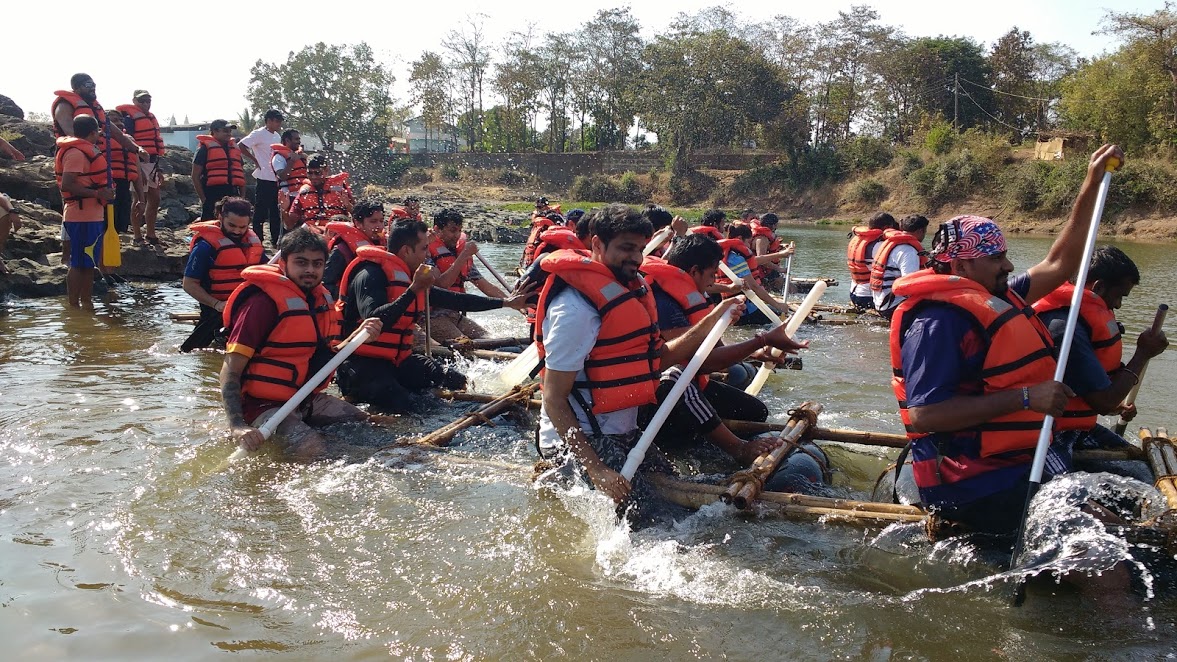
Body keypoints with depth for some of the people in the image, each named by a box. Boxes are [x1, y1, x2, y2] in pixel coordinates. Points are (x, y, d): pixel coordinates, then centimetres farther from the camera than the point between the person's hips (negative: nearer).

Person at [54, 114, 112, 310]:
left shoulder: (84, 150, 17)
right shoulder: (77, 153, -15)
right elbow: (66, 184, -24)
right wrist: (97, 193, -23)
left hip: (92, 215, 10)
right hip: (83, 216, -10)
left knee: (88, 263, 15)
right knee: (79, 264, -6)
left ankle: (86, 303, 22)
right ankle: (73, 305, -2)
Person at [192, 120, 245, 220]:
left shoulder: (234, 148, 17)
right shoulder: (205, 148, -1)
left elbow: (241, 174, 22)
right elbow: (195, 176, -4)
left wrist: (242, 196, 12)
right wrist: (203, 199, -9)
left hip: (232, 196, 6)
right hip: (212, 197, -6)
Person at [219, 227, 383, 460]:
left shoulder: (320, 298, 8)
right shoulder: (264, 302, -17)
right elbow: (230, 372, -20)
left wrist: (359, 336, 0)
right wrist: (238, 426, -34)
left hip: (307, 401, 9)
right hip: (265, 405, -9)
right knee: (314, 450, -30)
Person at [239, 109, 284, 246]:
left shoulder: (277, 136, 15)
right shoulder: (259, 134, -8)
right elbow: (241, 146, -14)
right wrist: (255, 160, -10)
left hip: (276, 179, 8)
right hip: (265, 178, -8)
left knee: (276, 212, 13)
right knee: (261, 211, -3)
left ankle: (275, 240, 21)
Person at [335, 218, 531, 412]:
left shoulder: (409, 277, 12)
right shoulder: (370, 275, -16)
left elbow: (453, 299, 19)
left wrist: (506, 303, 20)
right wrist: (413, 290, -29)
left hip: (397, 360, 8)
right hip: (362, 362, -8)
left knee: (457, 382, -5)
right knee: (401, 404, -31)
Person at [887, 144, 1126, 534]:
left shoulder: (999, 298, 15)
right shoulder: (939, 321, -17)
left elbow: (1059, 264, 25)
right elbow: (924, 414, -27)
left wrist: (1092, 184, 21)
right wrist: (1024, 398, -24)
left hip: (1024, 459, 10)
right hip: (978, 484, -10)